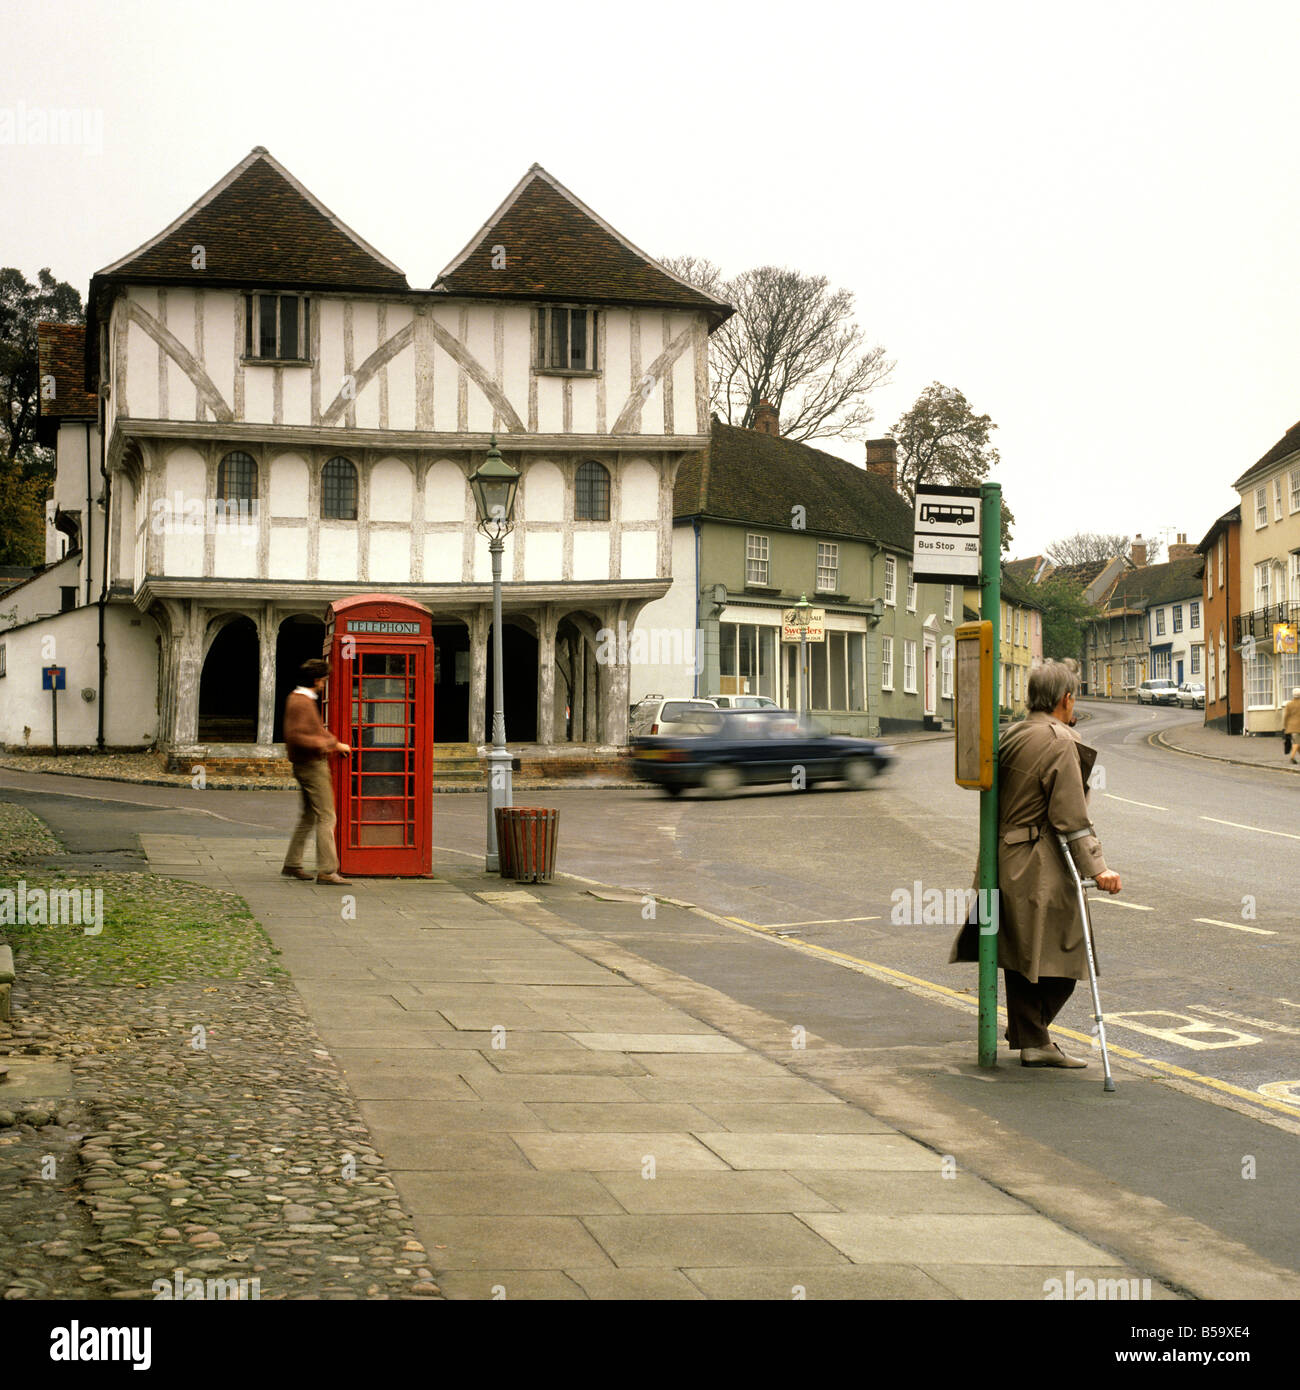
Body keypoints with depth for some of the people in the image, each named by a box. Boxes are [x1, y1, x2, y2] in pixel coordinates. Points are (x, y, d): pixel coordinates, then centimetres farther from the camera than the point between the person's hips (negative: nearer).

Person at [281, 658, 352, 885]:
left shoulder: (299, 699, 15)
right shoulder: (301, 703, -18)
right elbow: (296, 737, -26)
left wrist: (335, 743, 21)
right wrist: (325, 744, -21)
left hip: (307, 766, 11)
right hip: (312, 766, -11)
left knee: (308, 816, 17)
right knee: (326, 817, -11)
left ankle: (292, 864, 22)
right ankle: (327, 871, -14)